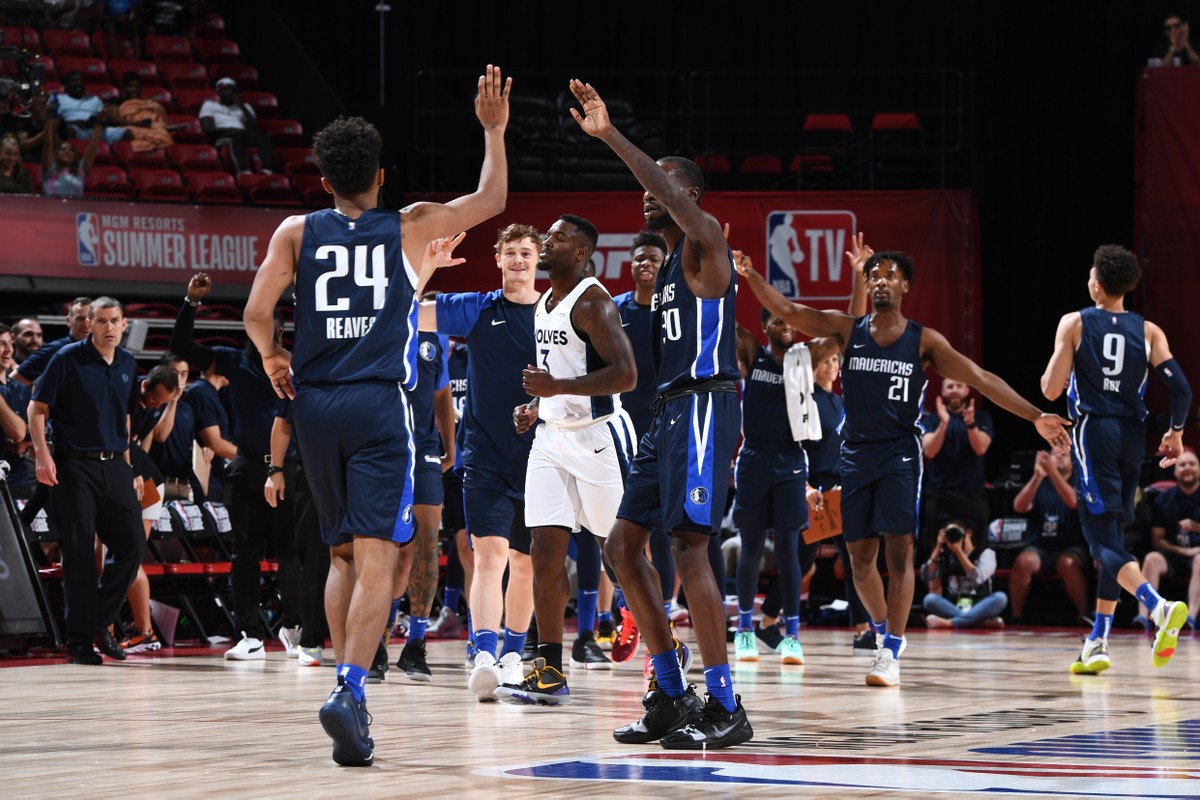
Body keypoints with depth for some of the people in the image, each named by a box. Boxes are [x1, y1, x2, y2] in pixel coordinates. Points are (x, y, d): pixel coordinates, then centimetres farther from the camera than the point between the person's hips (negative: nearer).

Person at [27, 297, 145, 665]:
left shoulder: (128, 365, 11)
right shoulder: (69, 359, -5)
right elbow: (37, 409, -5)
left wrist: (128, 466, 15)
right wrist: (43, 454, -16)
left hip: (115, 466, 5)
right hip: (75, 466, -5)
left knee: (132, 545, 0)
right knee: (79, 552, -3)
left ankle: (101, 623, 18)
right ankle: (80, 641, 3)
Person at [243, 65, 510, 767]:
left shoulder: (297, 232, 7)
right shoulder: (410, 227, 5)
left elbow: (257, 311, -2)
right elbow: (490, 201, 17)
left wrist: (271, 358, 16)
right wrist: (494, 131, 27)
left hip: (314, 402, 3)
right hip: (380, 405, -3)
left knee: (343, 556, 17)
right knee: (376, 559, -9)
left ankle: (350, 689, 16)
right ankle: (350, 691, -27)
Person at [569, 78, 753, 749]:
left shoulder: (705, 239, -5)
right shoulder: (670, 265, 22)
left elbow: (674, 194, -27)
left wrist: (612, 137, -34)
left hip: (705, 404, -10)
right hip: (671, 412, 10)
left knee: (689, 547, -15)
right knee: (625, 543, 7)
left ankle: (726, 707, -11)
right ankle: (672, 696, 11)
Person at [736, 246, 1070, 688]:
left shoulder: (924, 340, -1)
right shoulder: (848, 330, 4)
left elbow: (981, 379, -4)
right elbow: (787, 310, -3)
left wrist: (1035, 416, -11)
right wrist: (751, 276, -19)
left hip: (900, 452, -3)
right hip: (856, 453, 3)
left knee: (899, 550, -11)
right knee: (860, 556, 8)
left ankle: (892, 653, -10)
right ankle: (882, 629, 31)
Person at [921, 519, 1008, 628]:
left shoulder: (986, 553, 10)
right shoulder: (944, 557, 16)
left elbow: (977, 578, -9)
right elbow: (928, 577, -1)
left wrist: (958, 551, -10)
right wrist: (938, 547, 1)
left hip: (978, 609, -1)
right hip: (951, 609, 1)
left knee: (1000, 597, -30)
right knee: (929, 599, -28)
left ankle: (948, 623, -41)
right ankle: (985, 622, -41)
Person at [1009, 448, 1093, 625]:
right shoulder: (1040, 484, 13)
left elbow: (1073, 501, -18)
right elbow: (1019, 507, -5)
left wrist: (1052, 471, -29)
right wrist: (1037, 476, -18)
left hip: (1072, 549, -2)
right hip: (1041, 548, 2)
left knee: (1068, 563, -36)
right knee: (1023, 561, -30)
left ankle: (1084, 616, -22)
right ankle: (1016, 616, -19)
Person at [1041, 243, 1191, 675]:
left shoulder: (1074, 323, -3)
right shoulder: (1148, 330, 5)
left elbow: (1050, 389, -6)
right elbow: (1180, 387, -4)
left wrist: (1049, 371, 17)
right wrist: (1176, 431, 11)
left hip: (1093, 431, -4)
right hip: (1132, 434, 4)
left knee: (1103, 540, -8)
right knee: (1112, 538, 16)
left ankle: (1159, 607, -33)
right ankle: (1098, 644, 17)